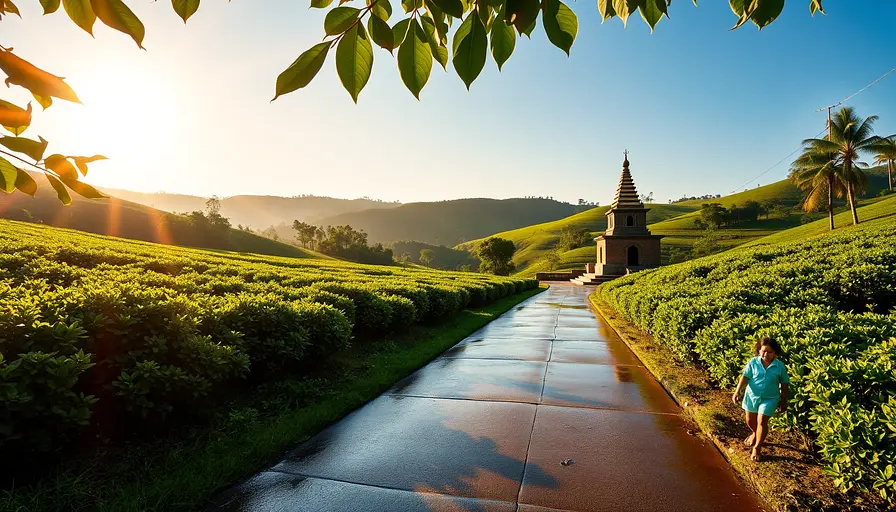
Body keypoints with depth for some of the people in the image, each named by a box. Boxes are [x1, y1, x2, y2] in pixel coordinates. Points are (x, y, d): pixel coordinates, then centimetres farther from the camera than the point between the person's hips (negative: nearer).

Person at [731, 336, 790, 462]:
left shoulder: (780, 366, -8)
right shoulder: (753, 362, -9)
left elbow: (784, 384, 3)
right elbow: (745, 377, -10)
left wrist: (783, 401, 6)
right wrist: (738, 391, -21)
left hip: (769, 398, -2)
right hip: (752, 395, 2)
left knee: (762, 421, -10)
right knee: (750, 421, 15)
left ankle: (757, 448, 8)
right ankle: (755, 434, 50)